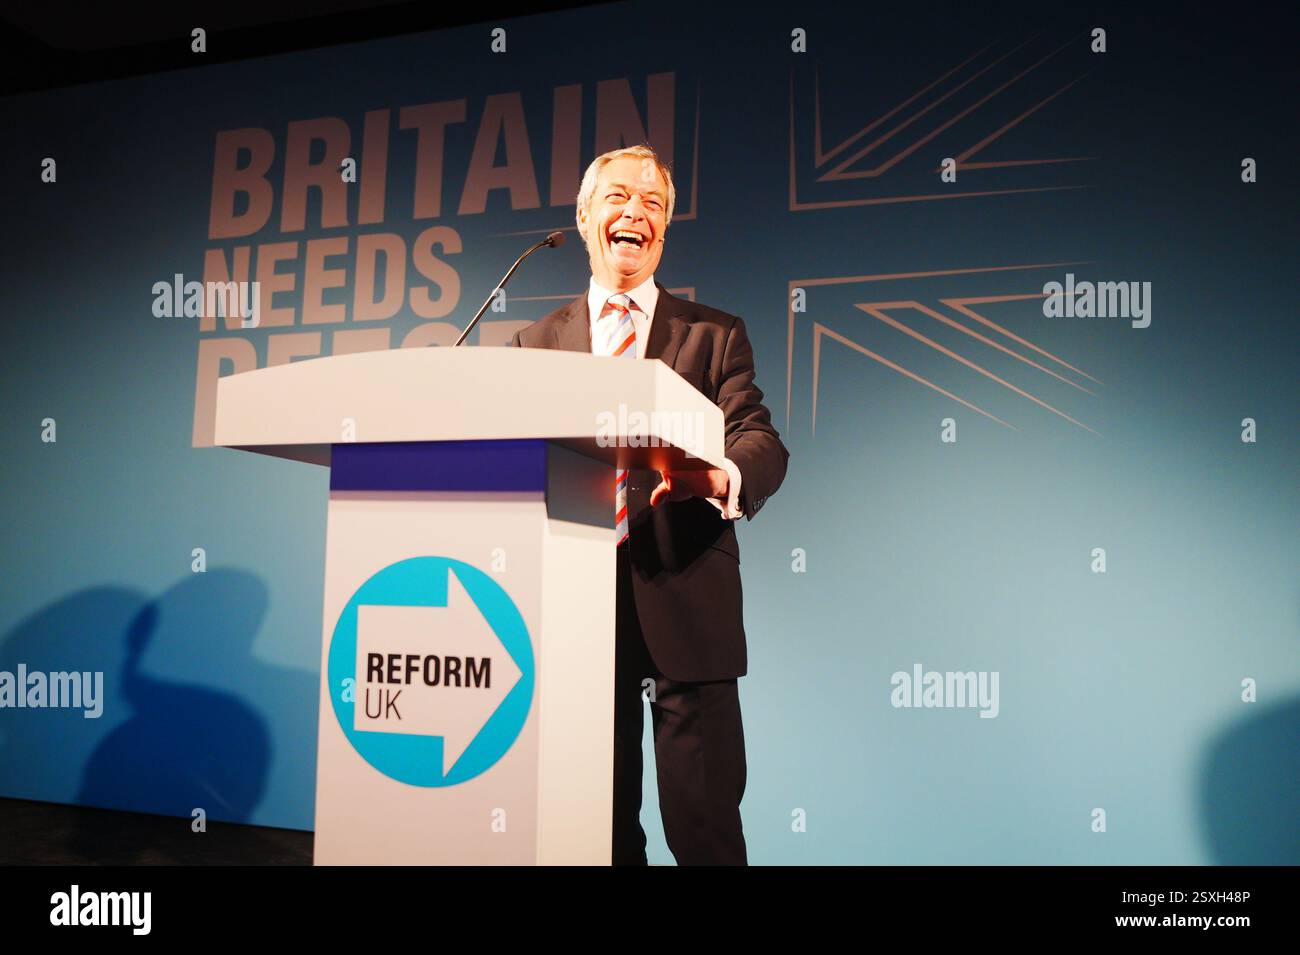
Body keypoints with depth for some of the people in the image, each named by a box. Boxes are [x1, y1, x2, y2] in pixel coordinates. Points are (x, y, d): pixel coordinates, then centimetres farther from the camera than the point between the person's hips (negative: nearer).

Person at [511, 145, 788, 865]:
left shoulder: (714, 335, 8)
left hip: (685, 607, -1)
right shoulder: (538, 342, 14)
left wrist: (722, 478, -28)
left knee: (704, 827, 2)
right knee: (603, 822, 12)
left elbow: (762, 443, -5)